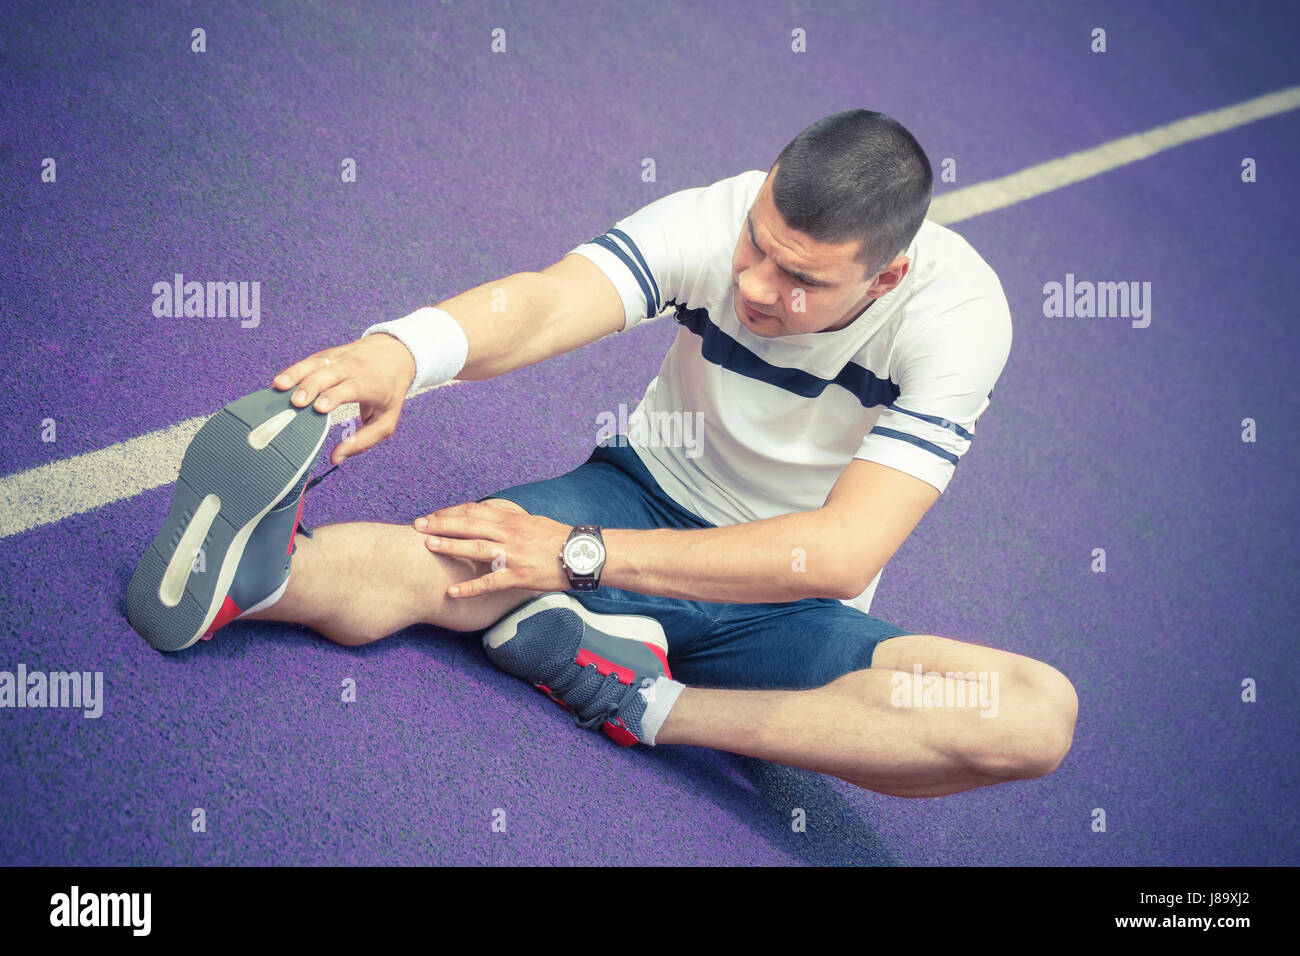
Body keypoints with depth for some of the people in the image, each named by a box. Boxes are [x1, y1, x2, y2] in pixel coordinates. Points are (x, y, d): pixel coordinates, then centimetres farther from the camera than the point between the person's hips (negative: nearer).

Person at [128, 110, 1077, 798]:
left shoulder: (958, 311, -23)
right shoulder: (717, 217, -19)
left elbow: (842, 555, -30)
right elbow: (545, 303, -36)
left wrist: (579, 555, -34)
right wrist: (401, 349, -60)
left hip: (793, 606, 1)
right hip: (643, 498, -1)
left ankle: (648, 704, -29)